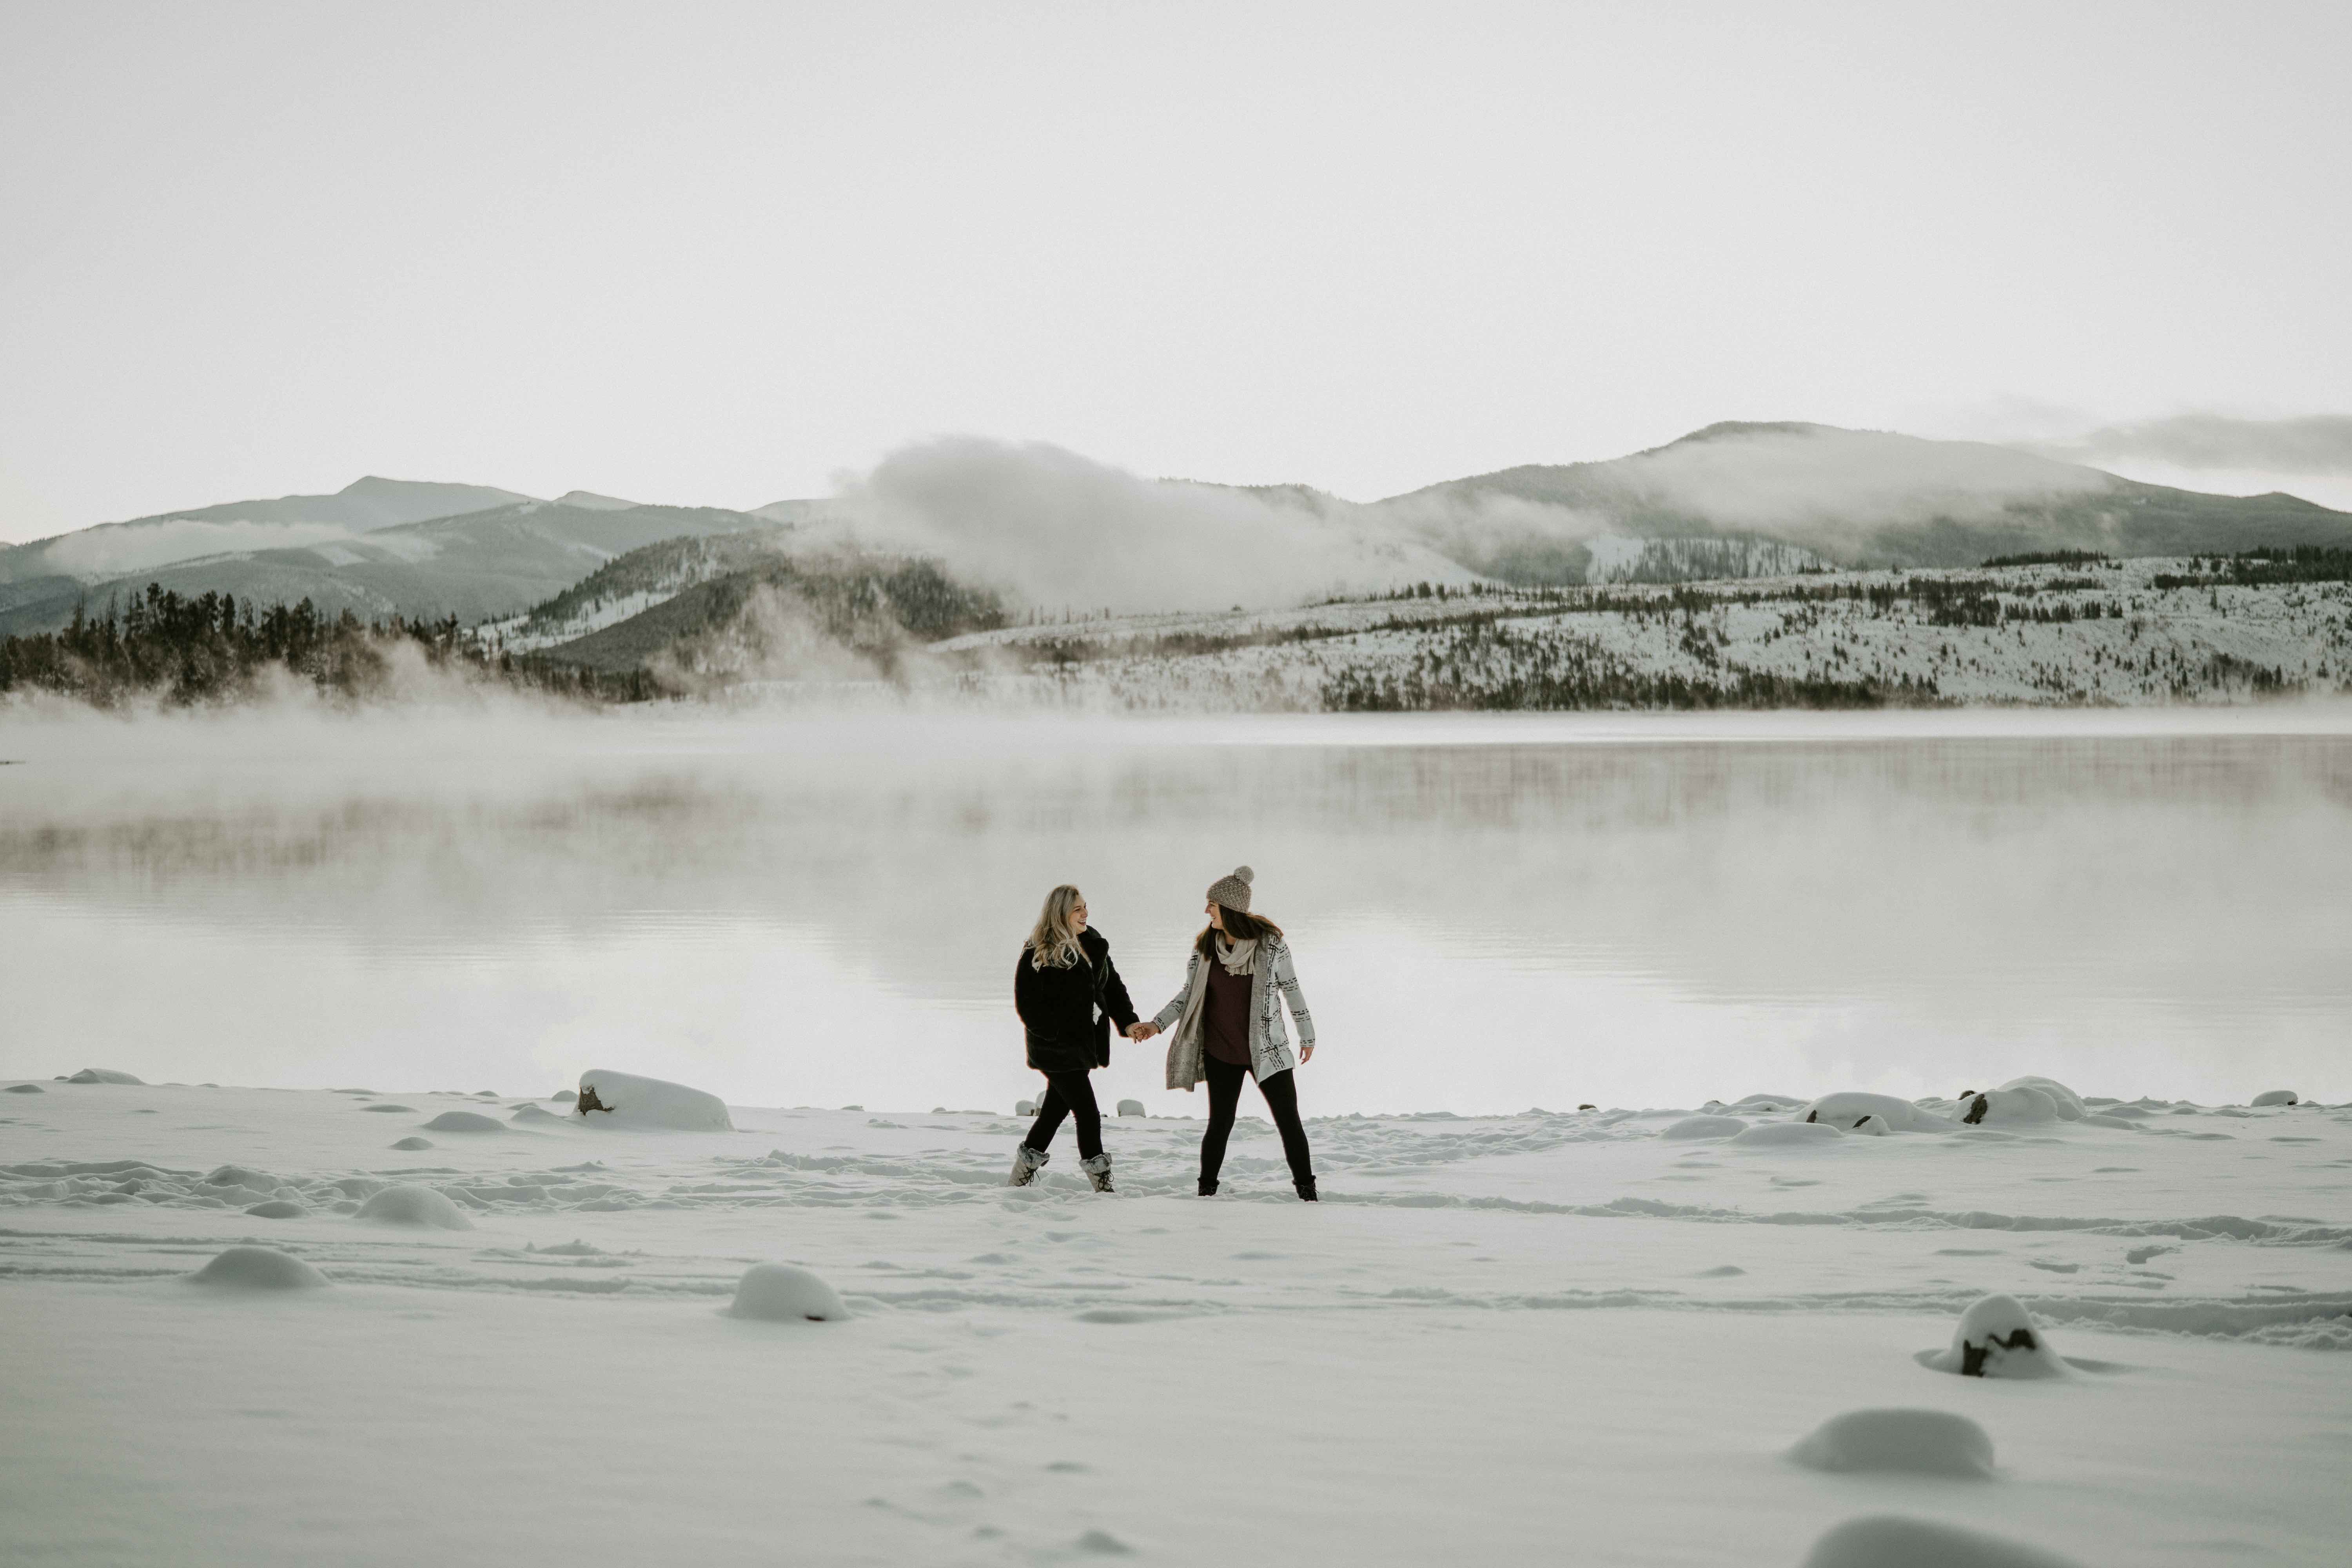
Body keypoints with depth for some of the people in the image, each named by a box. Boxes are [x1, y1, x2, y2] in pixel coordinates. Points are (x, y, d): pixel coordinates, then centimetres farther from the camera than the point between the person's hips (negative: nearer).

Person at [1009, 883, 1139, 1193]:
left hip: (1084, 1043, 8)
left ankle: (1027, 1163, 33)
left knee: (1059, 1107, 17)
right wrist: (1058, 1034, -21)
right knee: (1087, 1112, -8)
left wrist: (1128, 1020, 1)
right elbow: (1028, 1005, -16)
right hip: (1056, 1049, -8)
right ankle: (1101, 1179, 2)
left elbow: (1112, 985, 15)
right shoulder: (1038, 955, -15)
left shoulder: (1093, 945, 8)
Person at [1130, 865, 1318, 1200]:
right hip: (1221, 1054, 2)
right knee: (1220, 1124, 6)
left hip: (1268, 1050, -2)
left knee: (1289, 1122, 0)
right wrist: (1156, 1025, -9)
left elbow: (1291, 989, -1)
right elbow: (1188, 994, 3)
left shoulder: (1270, 943, -11)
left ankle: (1307, 1192, 11)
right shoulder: (1205, 946, -3)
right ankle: (1206, 1191, 19)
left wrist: (1307, 1035, 6)